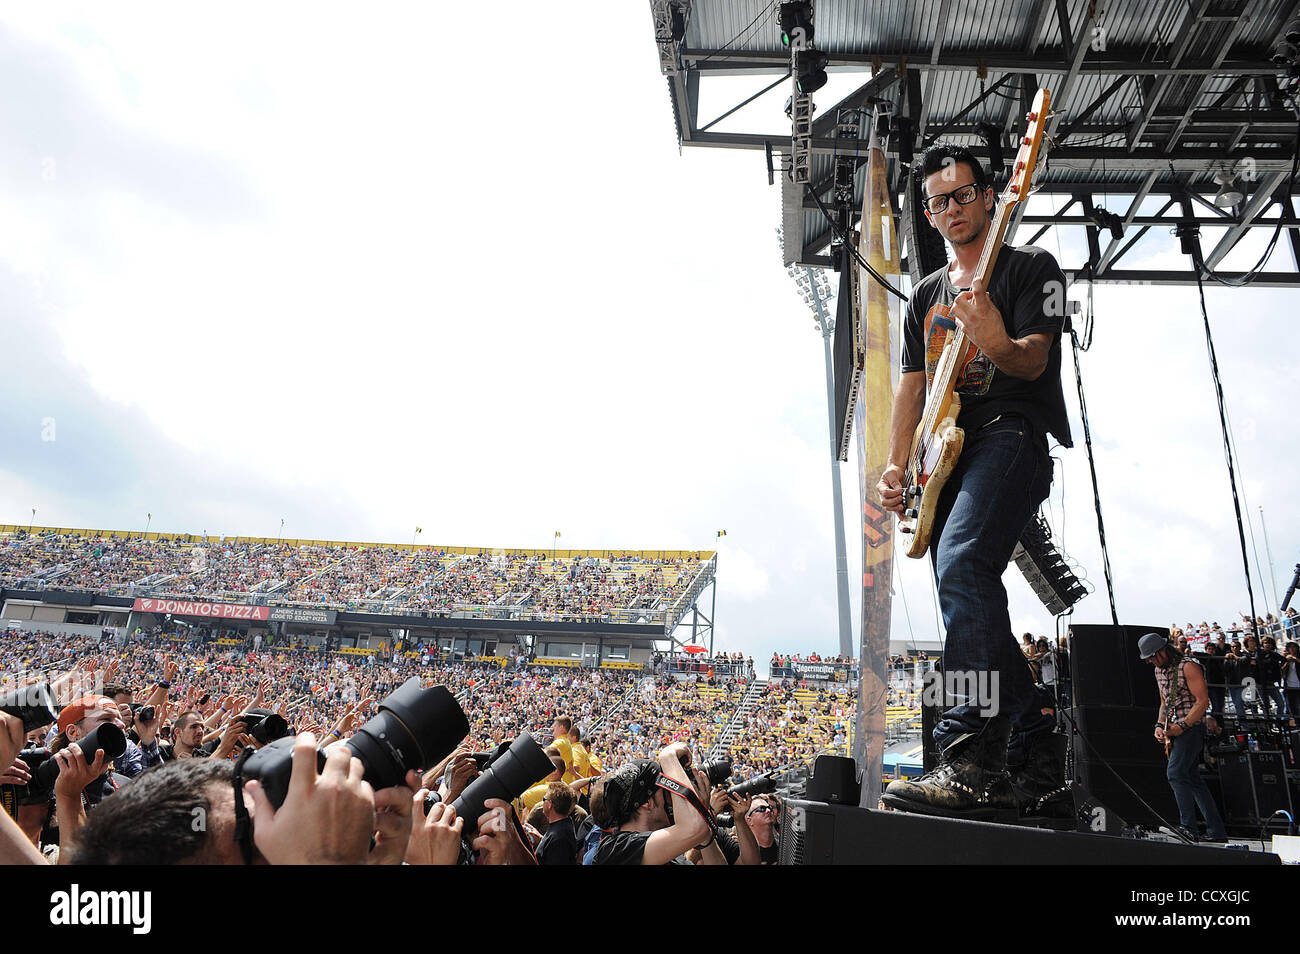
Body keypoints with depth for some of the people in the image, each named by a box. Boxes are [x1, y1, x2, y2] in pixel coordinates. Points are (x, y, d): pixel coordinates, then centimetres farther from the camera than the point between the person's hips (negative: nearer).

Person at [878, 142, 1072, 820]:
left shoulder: (1030, 268, 7)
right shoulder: (926, 294, 24)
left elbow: (1034, 360, -7)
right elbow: (911, 388, 18)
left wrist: (997, 343, -31)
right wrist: (897, 467, 5)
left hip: (1010, 435, -7)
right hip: (948, 454, 7)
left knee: (962, 566, -31)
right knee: (969, 611, 4)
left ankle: (972, 759, -32)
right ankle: (1038, 758, 17)